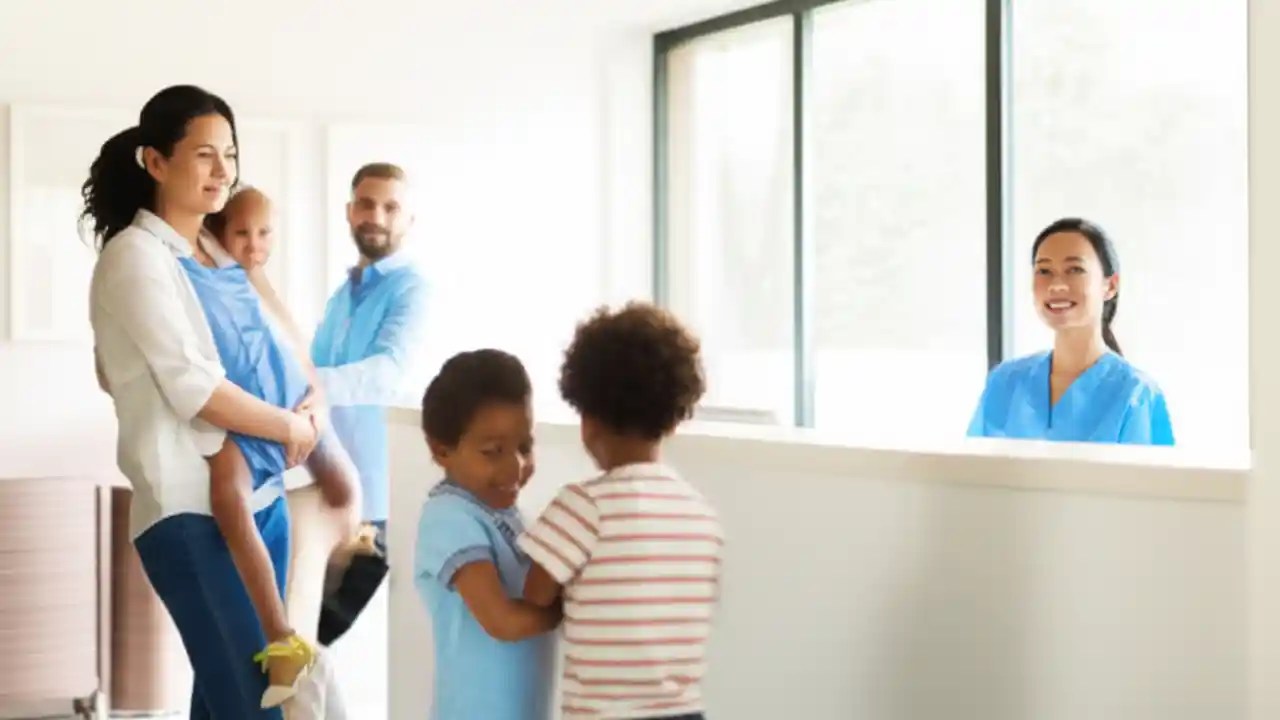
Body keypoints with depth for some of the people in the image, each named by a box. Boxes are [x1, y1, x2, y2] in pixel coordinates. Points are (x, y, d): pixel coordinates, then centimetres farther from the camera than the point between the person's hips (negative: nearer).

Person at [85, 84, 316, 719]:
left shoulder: (216, 261, 17)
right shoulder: (135, 256, -7)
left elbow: (263, 361, 18)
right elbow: (194, 389, -15)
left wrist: (303, 407, -3)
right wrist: (291, 427, -5)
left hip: (259, 494, 7)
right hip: (191, 507, -7)